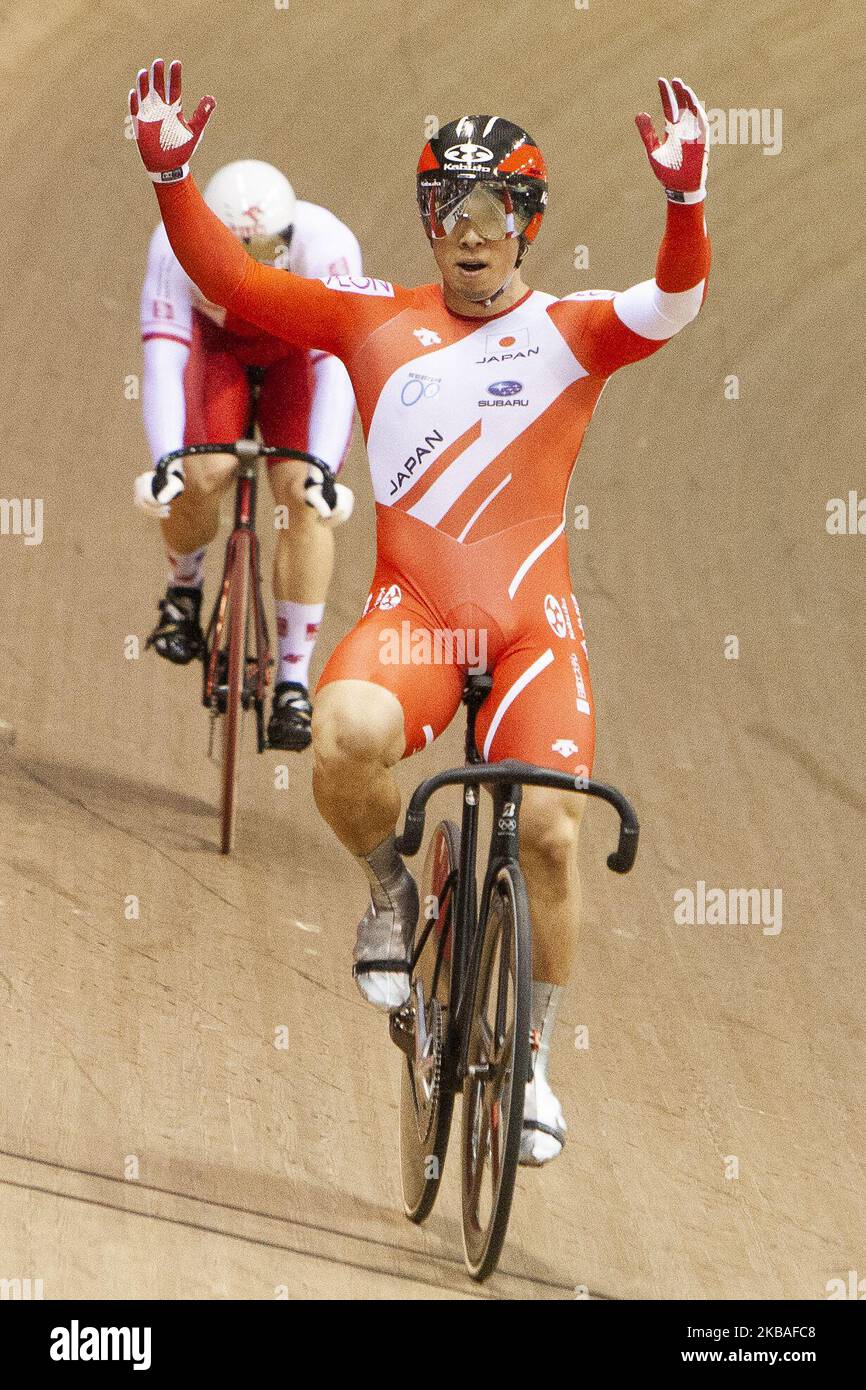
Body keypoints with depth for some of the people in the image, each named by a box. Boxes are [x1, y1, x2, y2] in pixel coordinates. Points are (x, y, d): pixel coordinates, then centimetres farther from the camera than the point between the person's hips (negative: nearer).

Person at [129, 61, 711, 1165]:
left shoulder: (571, 332, 4)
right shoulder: (376, 320, 10)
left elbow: (671, 306, -15)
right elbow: (232, 280, 7)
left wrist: (685, 198, -34)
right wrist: (170, 174, -6)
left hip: (532, 625, 0)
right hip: (411, 612, 0)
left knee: (549, 828, -12)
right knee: (345, 737, -32)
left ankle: (531, 1059, 13)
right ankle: (391, 891, 3)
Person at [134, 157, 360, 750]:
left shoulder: (327, 245, -38)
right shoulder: (177, 242, -34)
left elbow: (337, 369, -43)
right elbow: (163, 361, -38)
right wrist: (165, 462, -51)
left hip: (301, 349, -1)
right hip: (216, 340, 1)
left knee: (301, 498, -20)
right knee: (201, 476, -23)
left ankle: (293, 684, -11)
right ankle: (184, 591, 11)